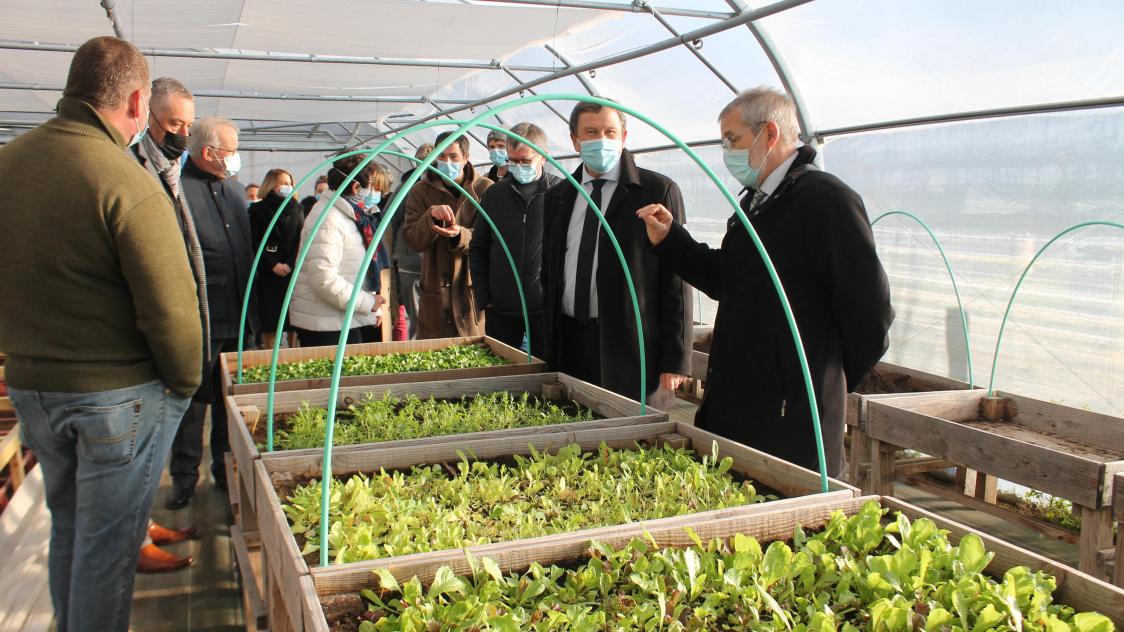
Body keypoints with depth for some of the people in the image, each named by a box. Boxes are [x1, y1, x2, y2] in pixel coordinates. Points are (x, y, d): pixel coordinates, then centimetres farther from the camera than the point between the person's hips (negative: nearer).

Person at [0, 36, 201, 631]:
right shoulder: (127, 182, -20)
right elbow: (170, 307, -22)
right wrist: (185, 383, -6)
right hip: (120, 392, -6)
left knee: (68, 528, 23)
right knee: (107, 543, 7)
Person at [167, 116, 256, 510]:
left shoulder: (234, 189, 13)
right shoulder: (177, 190, -12)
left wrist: (252, 310, 16)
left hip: (238, 317, 7)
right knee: (193, 402, 5)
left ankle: (227, 470, 29)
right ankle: (184, 478, 20)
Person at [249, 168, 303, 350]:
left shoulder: (297, 209, 13)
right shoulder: (258, 210, 5)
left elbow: (301, 241, 4)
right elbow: (255, 244, -1)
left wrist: (290, 264, -10)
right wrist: (273, 265, -12)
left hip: (294, 272, 2)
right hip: (268, 274, -2)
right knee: (269, 322, -1)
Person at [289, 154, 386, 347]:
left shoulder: (348, 215, 13)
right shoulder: (327, 220, -18)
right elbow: (324, 278, -26)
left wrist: (372, 305, 11)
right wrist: (367, 302, -18)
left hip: (346, 321, 10)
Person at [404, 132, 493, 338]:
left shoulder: (485, 189, -1)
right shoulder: (421, 191, 4)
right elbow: (412, 240, -4)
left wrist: (461, 235, -26)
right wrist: (431, 216, -23)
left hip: (475, 288, -1)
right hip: (436, 289, 1)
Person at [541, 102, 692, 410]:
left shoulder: (659, 191, -3)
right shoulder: (557, 197, 14)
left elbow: (676, 282, -5)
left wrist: (675, 359, -9)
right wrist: (549, 346, 14)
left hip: (632, 349, -4)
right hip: (569, 344, 4)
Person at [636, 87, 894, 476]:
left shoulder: (826, 199, -15)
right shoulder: (755, 201, 16)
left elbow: (869, 305, -16)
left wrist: (836, 380, -3)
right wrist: (668, 240, 9)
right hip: (733, 401, 9)